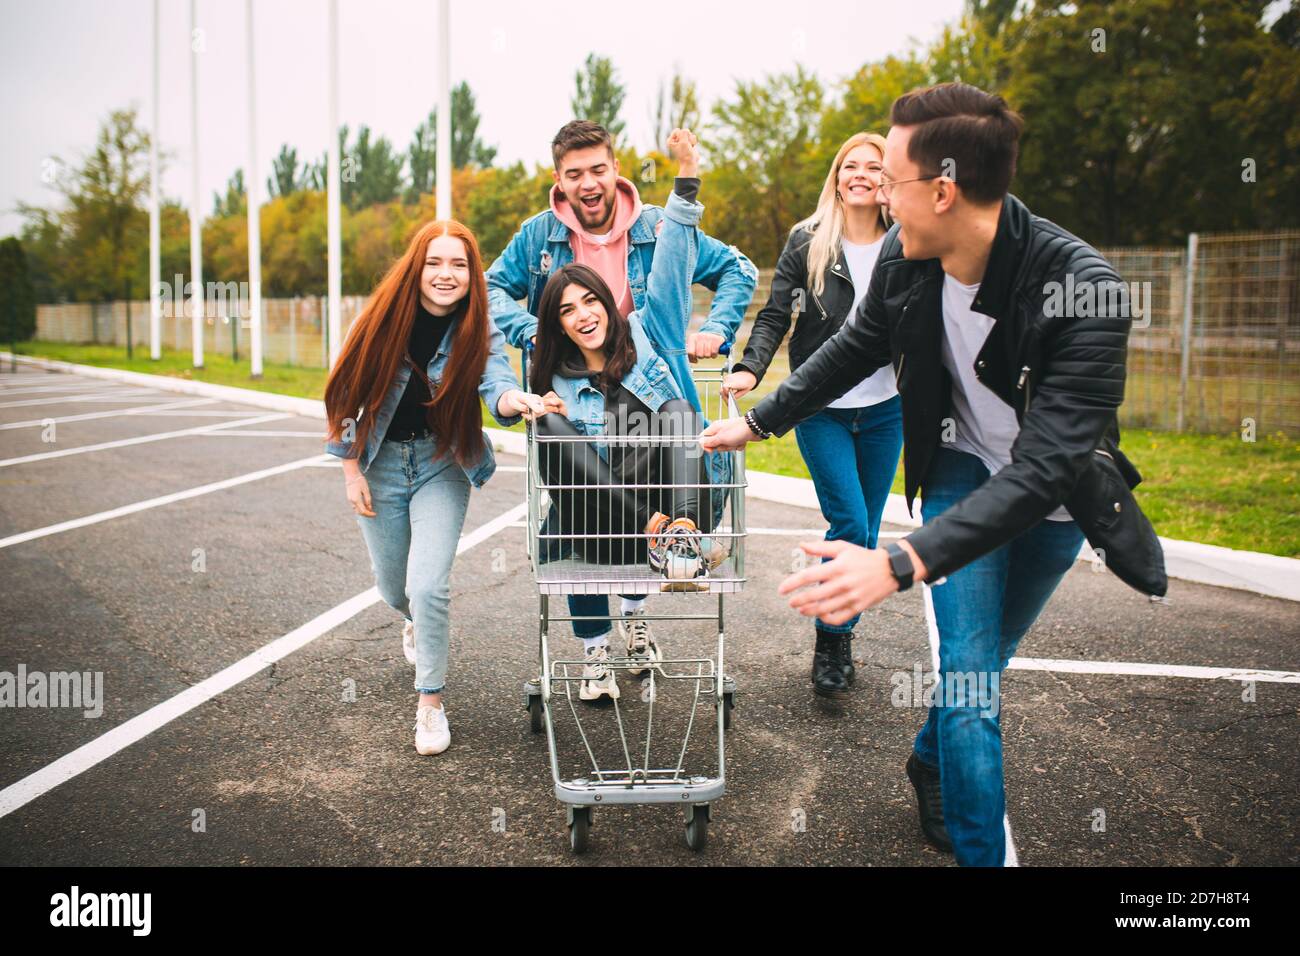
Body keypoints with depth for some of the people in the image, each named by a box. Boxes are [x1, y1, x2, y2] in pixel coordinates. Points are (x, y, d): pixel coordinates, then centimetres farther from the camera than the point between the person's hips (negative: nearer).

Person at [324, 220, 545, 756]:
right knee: (393, 586, 15)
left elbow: (496, 383, -31)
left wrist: (513, 400, -55)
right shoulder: (383, 319, -12)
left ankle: (431, 704, 3)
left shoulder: (479, 334, -13)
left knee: (427, 586, -15)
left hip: (443, 464, -2)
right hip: (380, 463, 2)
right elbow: (349, 394, -3)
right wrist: (352, 470, -5)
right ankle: (417, 624, 53)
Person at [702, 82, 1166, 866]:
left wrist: (902, 564, -51)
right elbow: (854, 350, 3)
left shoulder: (1083, 287, -35)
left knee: (982, 657, 14)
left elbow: (1045, 467, -40)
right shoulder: (904, 259, -18)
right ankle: (982, 851, 7)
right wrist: (756, 422, 5)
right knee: (969, 670, -8)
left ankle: (931, 762, 44)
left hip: (1054, 495, -2)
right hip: (965, 469, 2)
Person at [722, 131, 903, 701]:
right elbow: (775, 316, -4)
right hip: (821, 408, -3)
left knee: (867, 531, 9)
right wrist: (749, 368, -19)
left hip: (884, 409, 3)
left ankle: (842, 637, 26)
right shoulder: (808, 241, -2)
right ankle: (830, 644, 7)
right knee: (849, 523, -12)